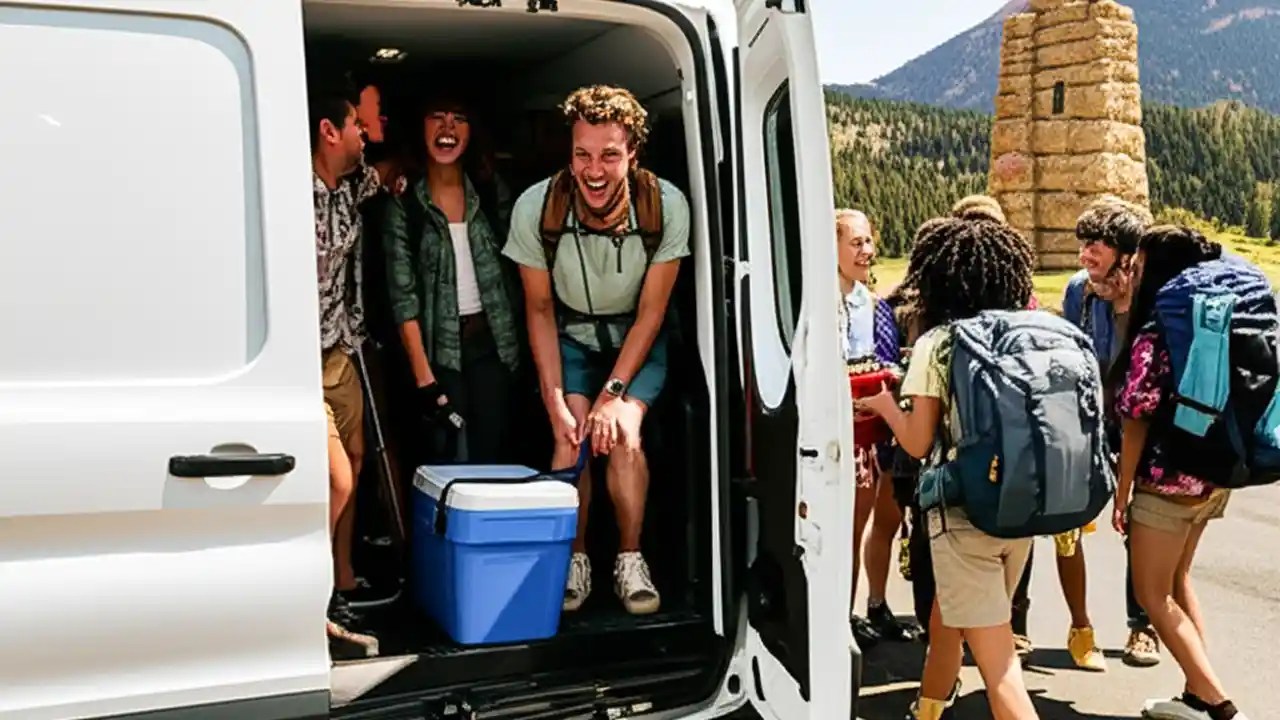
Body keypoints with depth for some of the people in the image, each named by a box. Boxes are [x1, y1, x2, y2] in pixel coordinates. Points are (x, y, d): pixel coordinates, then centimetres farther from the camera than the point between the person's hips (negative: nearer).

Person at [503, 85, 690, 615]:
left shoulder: (667, 206, -26)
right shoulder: (535, 208, -25)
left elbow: (651, 311, -16)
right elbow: (539, 310, -11)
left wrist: (614, 393, -21)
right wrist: (556, 401, -17)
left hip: (637, 337, 0)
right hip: (569, 336, 1)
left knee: (623, 432, -21)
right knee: (571, 438, -18)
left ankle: (630, 560, -2)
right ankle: (575, 560, 2)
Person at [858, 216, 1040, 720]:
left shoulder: (937, 342, -8)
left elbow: (918, 443, -7)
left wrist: (885, 405, 12)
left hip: (963, 514, -6)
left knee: (998, 665, -4)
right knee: (944, 624, 27)